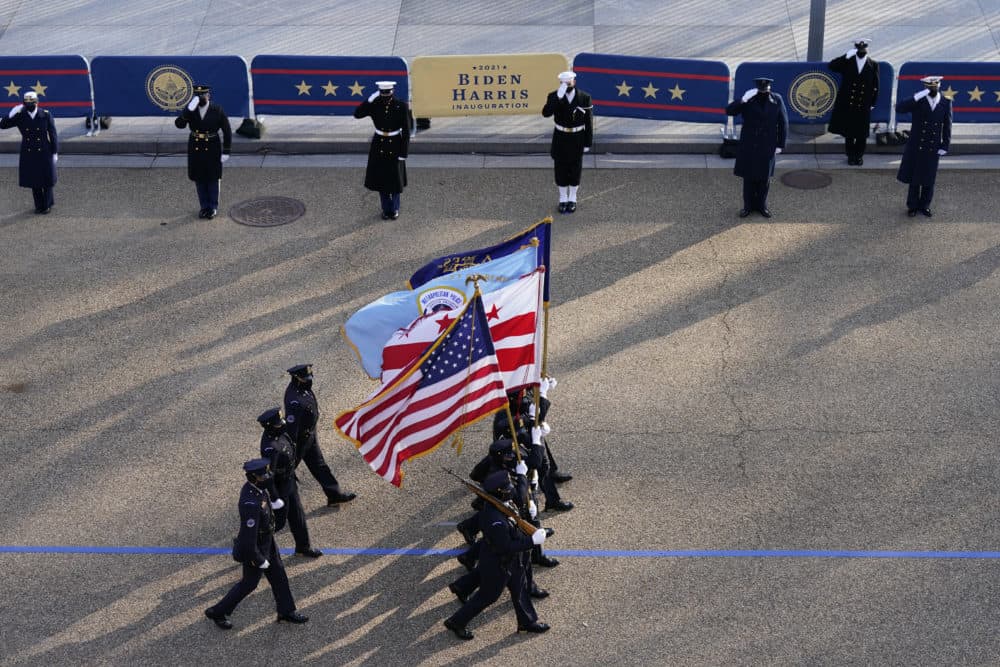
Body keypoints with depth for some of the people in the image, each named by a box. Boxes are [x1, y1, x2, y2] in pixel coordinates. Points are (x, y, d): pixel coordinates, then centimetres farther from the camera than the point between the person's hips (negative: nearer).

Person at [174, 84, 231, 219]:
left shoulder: (218, 111, -13)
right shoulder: (190, 110, -6)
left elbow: (227, 131, -8)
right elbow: (179, 124, -19)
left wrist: (226, 152, -11)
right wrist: (189, 109, -31)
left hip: (212, 149, -3)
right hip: (195, 148, 3)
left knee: (212, 179, 6)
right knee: (199, 179, 10)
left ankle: (213, 207, 20)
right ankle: (204, 207, 23)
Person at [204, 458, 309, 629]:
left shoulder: (254, 486, -13)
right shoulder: (251, 504, -43)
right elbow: (248, 537, -35)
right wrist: (260, 560, -22)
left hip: (266, 541, 8)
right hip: (255, 549, -8)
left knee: (278, 575, 21)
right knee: (249, 583, 16)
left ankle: (286, 611, 41)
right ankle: (218, 612, 35)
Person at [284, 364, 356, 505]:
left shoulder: (302, 388, -7)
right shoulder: (294, 401, -38)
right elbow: (291, 425, -32)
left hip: (310, 436, 9)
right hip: (300, 439, -9)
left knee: (319, 465, 17)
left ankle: (334, 494, 26)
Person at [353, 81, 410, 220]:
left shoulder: (402, 106, -15)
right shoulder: (374, 104, -7)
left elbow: (406, 131, -12)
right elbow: (357, 114, -16)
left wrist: (404, 153, -12)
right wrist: (370, 99, -25)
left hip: (395, 146, -2)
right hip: (379, 146, 2)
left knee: (395, 178, 7)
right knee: (380, 178, 9)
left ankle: (395, 208, 28)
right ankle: (386, 208, 26)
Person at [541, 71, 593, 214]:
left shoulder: (585, 98, -13)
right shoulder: (554, 96, -12)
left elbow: (589, 122, -6)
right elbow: (546, 113, -29)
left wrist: (588, 143, -4)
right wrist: (558, 96, -38)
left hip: (577, 138, 0)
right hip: (560, 137, 0)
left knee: (575, 169, 9)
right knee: (561, 169, 7)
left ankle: (572, 199, 25)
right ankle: (563, 199, 23)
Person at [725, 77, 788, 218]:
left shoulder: (777, 100, -4)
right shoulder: (748, 101, -7)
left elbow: (783, 123, 1)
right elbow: (729, 111, -16)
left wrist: (780, 144, 1)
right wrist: (743, 100, -30)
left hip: (767, 147, 1)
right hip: (748, 146, -1)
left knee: (764, 178, 10)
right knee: (748, 177, 7)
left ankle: (761, 205, 26)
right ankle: (748, 205, 20)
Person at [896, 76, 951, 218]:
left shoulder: (946, 103, -3)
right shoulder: (918, 100, -9)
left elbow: (947, 126, 1)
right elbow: (899, 108, -24)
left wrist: (945, 146, -2)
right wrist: (917, 97, -32)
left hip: (934, 148, 1)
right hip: (916, 146, -1)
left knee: (928, 179, 11)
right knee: (914, 178, 9)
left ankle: (924, 205, 27)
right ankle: (912, 206, 23)